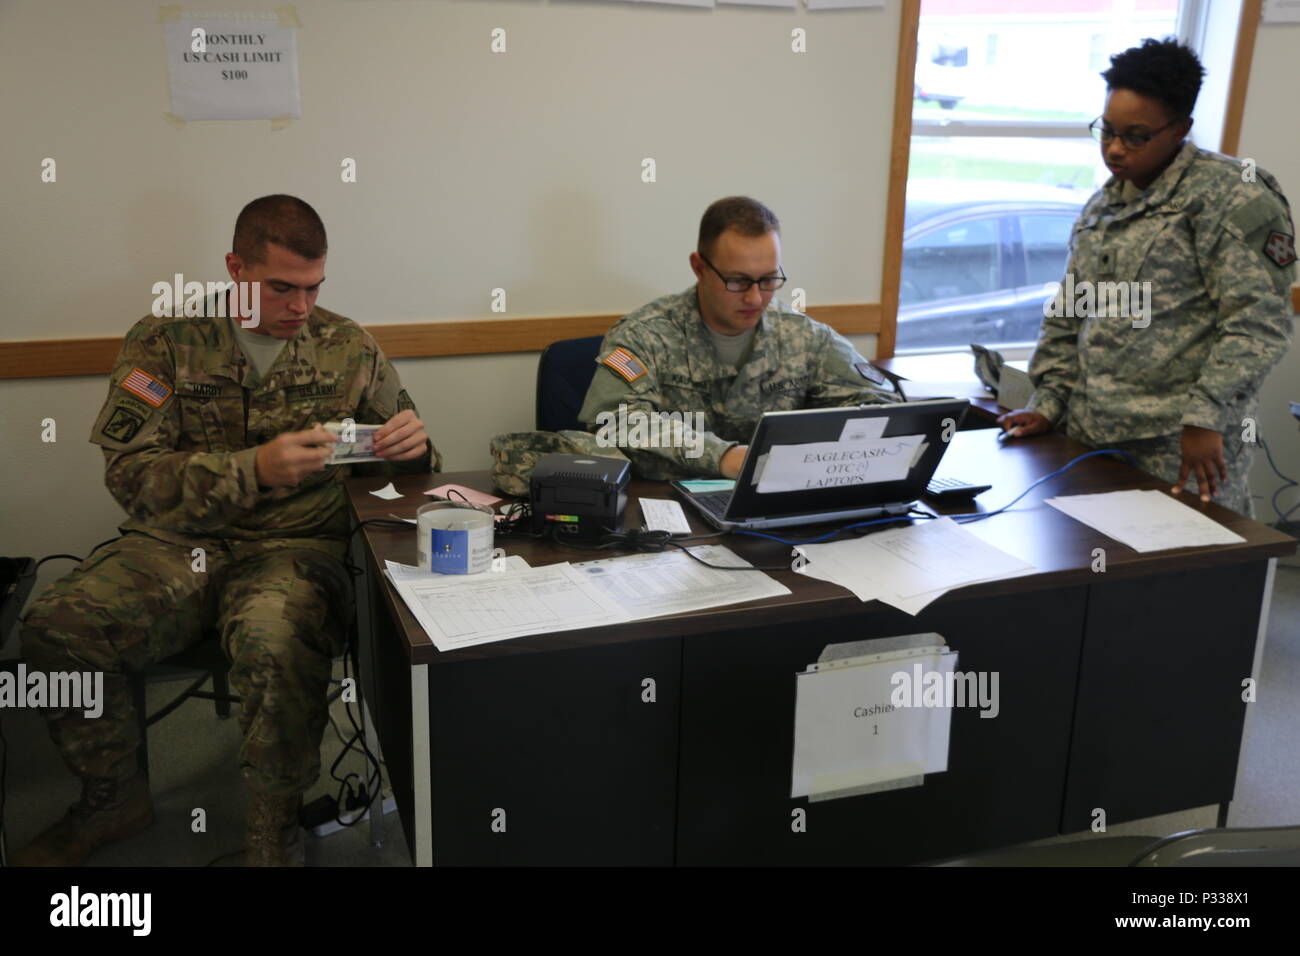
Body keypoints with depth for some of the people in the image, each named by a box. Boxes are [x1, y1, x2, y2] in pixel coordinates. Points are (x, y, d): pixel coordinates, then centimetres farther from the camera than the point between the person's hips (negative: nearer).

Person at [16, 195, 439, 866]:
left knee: (275, 641, -36)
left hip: (295, 547, -1)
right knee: (54, 628, -23)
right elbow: (130, 474, -7)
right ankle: (114, 798, 5)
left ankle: (273, 841, -13)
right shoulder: (164, 341, 3)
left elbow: (404, 457, 17)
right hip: (176, 542, 2)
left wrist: (412, 445, -10)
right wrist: (256, 469, -21)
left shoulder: (349, 347, 8)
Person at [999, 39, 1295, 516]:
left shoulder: (1228, 194, -5)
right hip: (1091, 436, 6)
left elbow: (1258, 320, -12)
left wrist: (1205, 418, -19)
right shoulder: (1101, 206, 18)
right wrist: (1048, 403, 12)